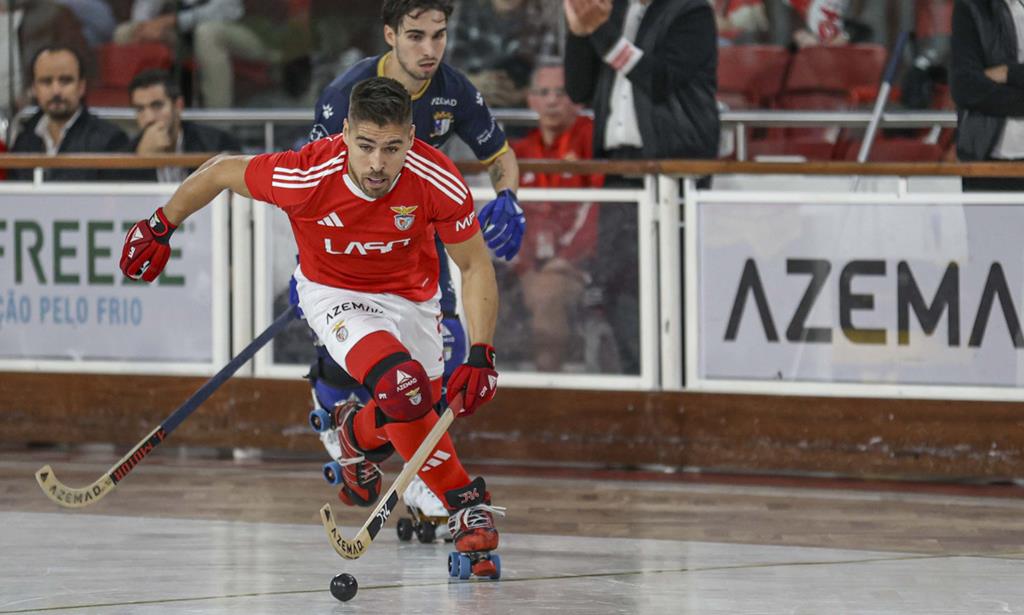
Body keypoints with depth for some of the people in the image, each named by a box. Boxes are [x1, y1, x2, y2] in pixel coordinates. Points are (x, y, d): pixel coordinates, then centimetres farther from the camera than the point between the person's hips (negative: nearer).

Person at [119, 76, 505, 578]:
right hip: (336, 294, -3)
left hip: (411, 298, 3)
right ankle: (466, 506, -13)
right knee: (402, 386, -27)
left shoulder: (436, 182, -27)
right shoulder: (306, 175, -31)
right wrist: (160, 227, 0)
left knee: (413, 419, 7)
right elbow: (222, 171, -12)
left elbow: (476, 265, -13)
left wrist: (480, 355, -22)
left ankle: (359, 434, 42)